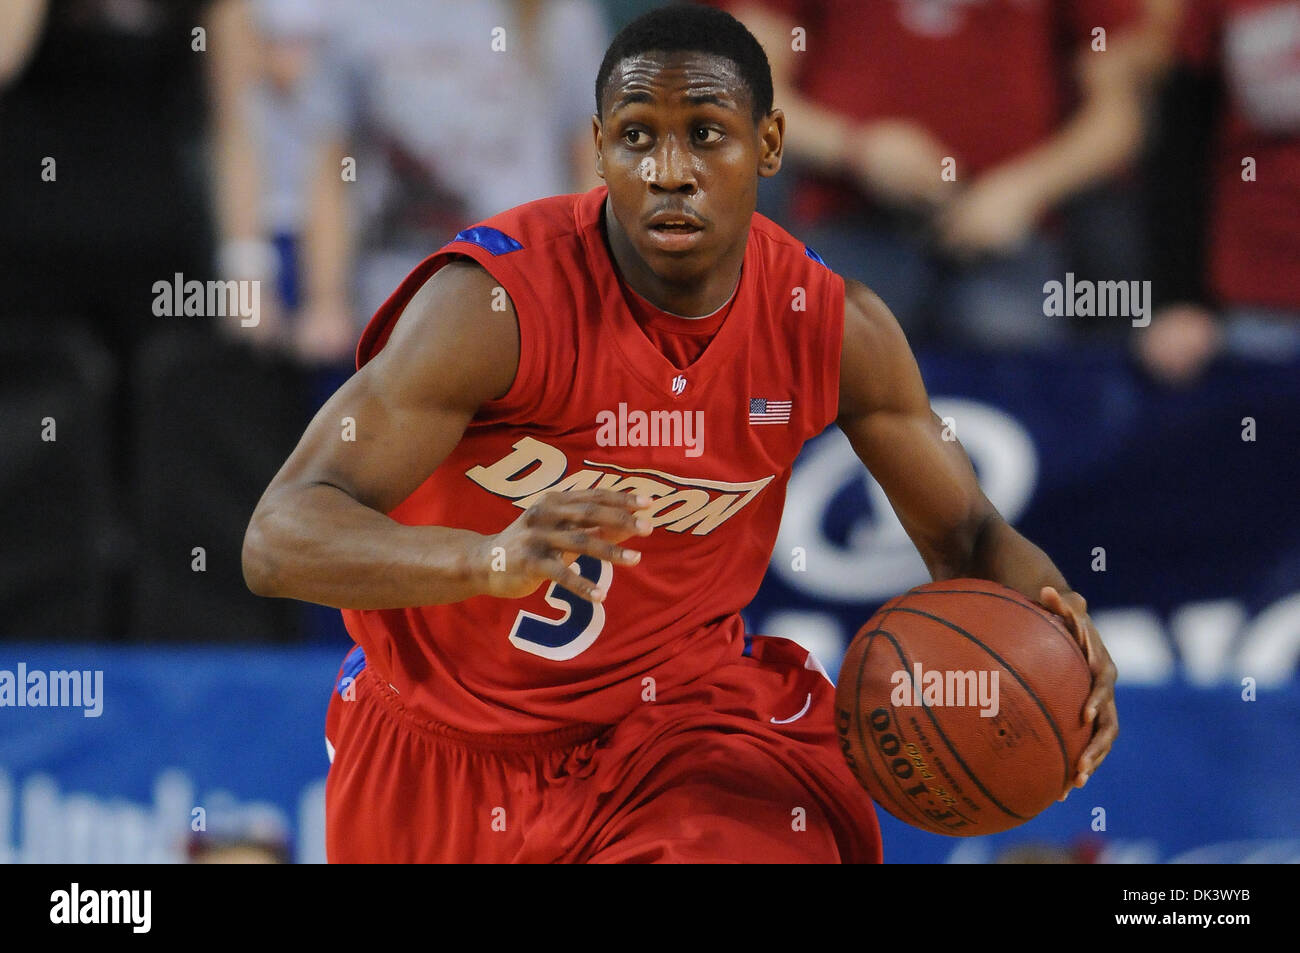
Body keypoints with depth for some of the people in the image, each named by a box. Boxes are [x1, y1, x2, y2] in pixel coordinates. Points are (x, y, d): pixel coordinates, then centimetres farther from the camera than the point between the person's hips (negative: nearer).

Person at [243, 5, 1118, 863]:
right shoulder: (497, 300, -27)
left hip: (679, 716, 1)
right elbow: (278, 539, -34)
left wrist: (1045, 614, -24)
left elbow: (966, 533, 1)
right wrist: (489, 560, -54)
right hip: (448, 737, -1)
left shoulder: (832, 328, -12)